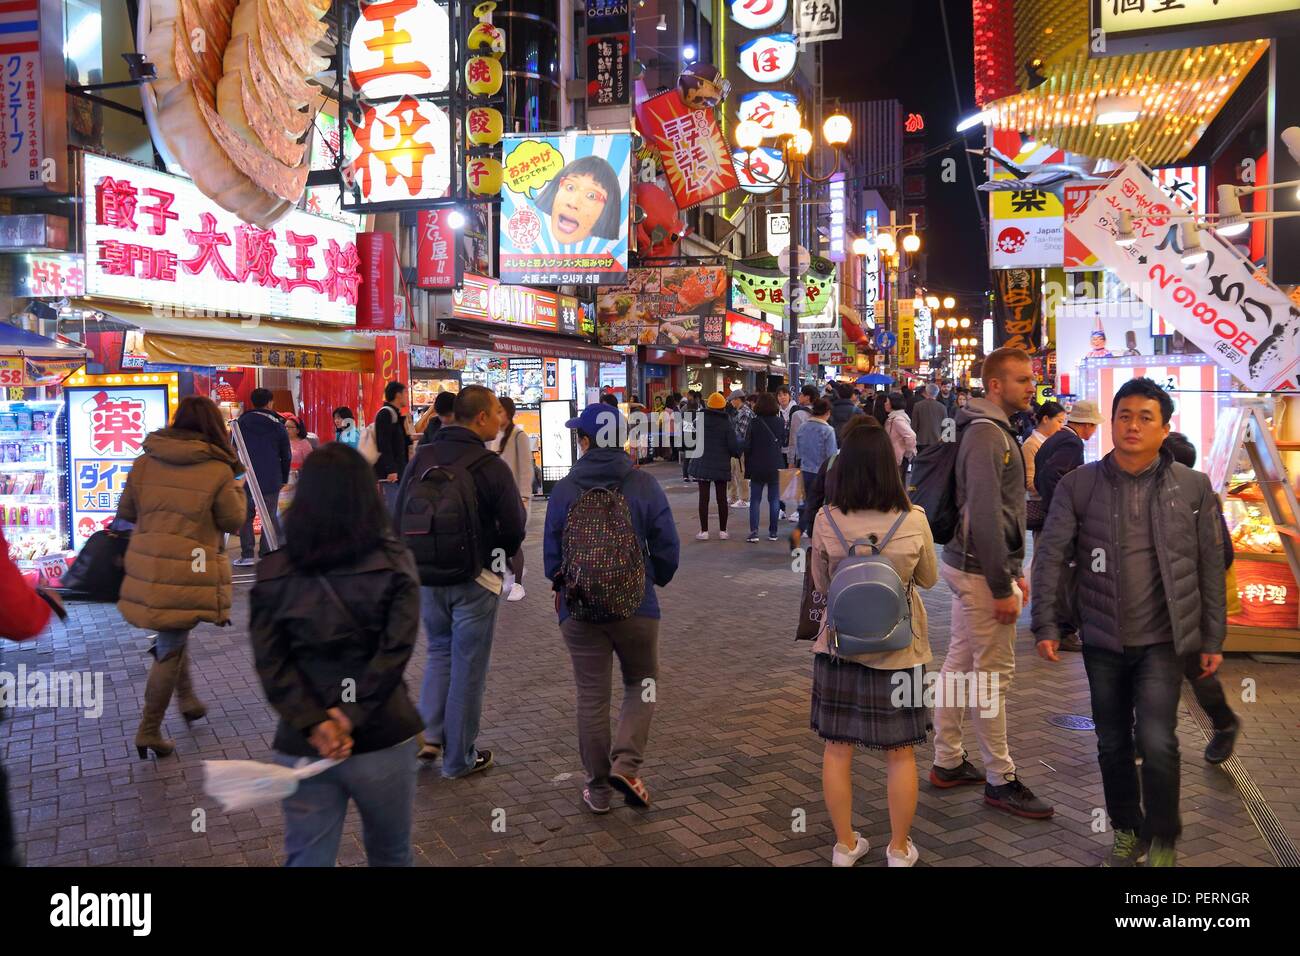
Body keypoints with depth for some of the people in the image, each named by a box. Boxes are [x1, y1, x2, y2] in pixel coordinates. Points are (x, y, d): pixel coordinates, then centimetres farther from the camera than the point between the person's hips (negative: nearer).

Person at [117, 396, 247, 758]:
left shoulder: (144, 462, 3)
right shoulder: (218, 471, -10)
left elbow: (125, 512, 12)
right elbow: (232, 521, -1)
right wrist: (237, 489, 16)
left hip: (146, 567, 5)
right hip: (188, 571, -5)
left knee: (172, 637, 26)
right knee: (170, 650, 6)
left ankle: (187, 700, 37)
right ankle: (149, 731, 14)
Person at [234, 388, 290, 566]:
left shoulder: (241, 423, 2)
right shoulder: (278, 425, 1)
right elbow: (286, 456, 4)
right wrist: (284, 478, 13)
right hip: (271, 481, -1)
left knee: (245, 516, 9)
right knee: (270, 517, 6)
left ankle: (247, 555, 5)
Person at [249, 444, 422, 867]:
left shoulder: (273, 572, 1)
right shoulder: (394, 563, -5)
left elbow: (270, 663, -7)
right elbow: (396, 650, -15)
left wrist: (314, 724, -14)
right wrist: (349, 716, -16)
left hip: (302, 745, 1)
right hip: (381, 739, -1)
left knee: (307, 859, 14)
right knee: (390, 854, 20)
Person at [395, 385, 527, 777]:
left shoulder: (421, 457, 1)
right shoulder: (491, 466, -16)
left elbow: (399, 516, 6)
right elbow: (514, 529, -11)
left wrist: (414, 561, 17)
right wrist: (498, 554, 11)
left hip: (426, 578, 5)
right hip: (474, 581, -5)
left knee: (440, 650, 25)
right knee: (467, 667, 7)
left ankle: (430, 734, 15)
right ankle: (459, 758, 18)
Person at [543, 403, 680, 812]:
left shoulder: (564, 490, -4)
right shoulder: (644, 485, -6)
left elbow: (551, 553, 3)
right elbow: (667, 547, -3)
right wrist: (655, 580, 17)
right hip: (636, 607, -1)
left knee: (592, 696, 10)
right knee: (641, 684, 17)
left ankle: (599, 787, 18)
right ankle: (626, 764, 0)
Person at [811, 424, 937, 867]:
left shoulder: (827, 520, -12)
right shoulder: (913, 520, -14)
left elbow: (820, 584, 3)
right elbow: (929, 579, 3)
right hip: (898, 649, 0)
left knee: (837, 748, 13)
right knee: (900, 753, 14)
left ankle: (845, 844, 25)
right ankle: (899, 850, 26)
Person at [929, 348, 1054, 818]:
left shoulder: (995, 430, 15)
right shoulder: (987, 434, -18)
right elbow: (985, 516, -23)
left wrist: (1015, 570, 19)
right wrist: (1002, 587, -20)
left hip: (968, 565, 10)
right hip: (980, 571, -10)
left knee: (960, 662, 15)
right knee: (994, 673, -1)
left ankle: (948, 761, 26)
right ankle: (1000, 779, 10)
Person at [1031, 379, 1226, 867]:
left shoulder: (1193, 487, -2)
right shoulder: (1078, 486, -4)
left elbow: (1210, 567, 2)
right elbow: (1051, 556, -5)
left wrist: (1213, 638, 3)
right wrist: (1046, 625, -10)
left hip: (1163, 641, -1)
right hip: (1103, 641, 2)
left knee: (1156, 741, -11)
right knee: (1112, 744, 13)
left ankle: (1164, 841, 12)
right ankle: (1127, 833, 34)